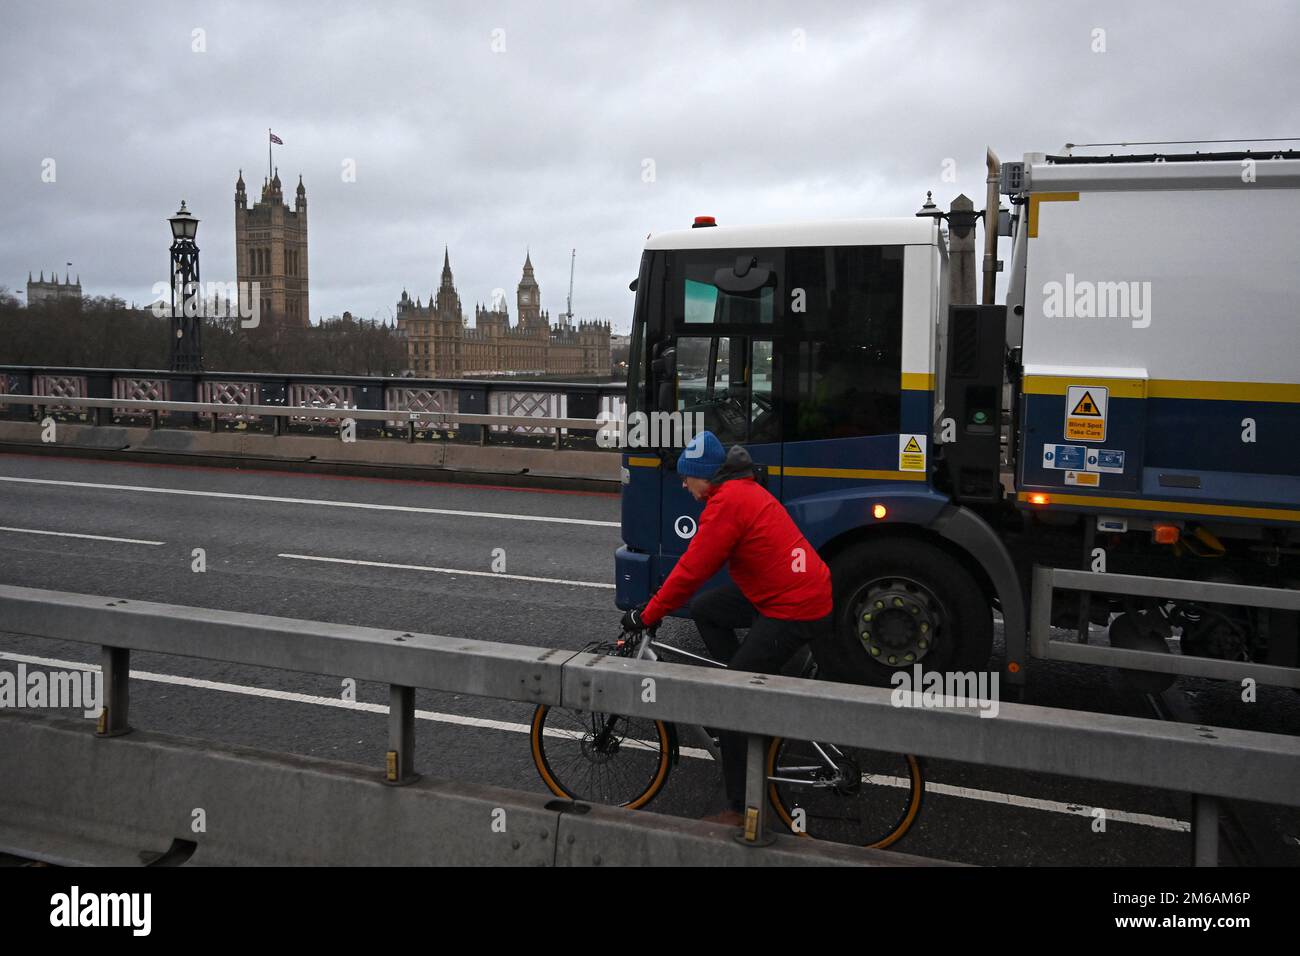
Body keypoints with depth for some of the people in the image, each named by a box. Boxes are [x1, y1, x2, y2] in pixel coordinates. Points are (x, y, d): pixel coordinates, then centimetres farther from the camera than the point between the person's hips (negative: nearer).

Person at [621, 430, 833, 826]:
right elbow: (700, 561, 21)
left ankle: (740, 809, 5)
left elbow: (692, 569, -18)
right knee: (704, 609, 18)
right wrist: (662, 598, 22)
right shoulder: (742, 489, 13)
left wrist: (646, 616, -9)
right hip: (808, 590, 10)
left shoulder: (727, 502, -18)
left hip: (794, 611, -10)